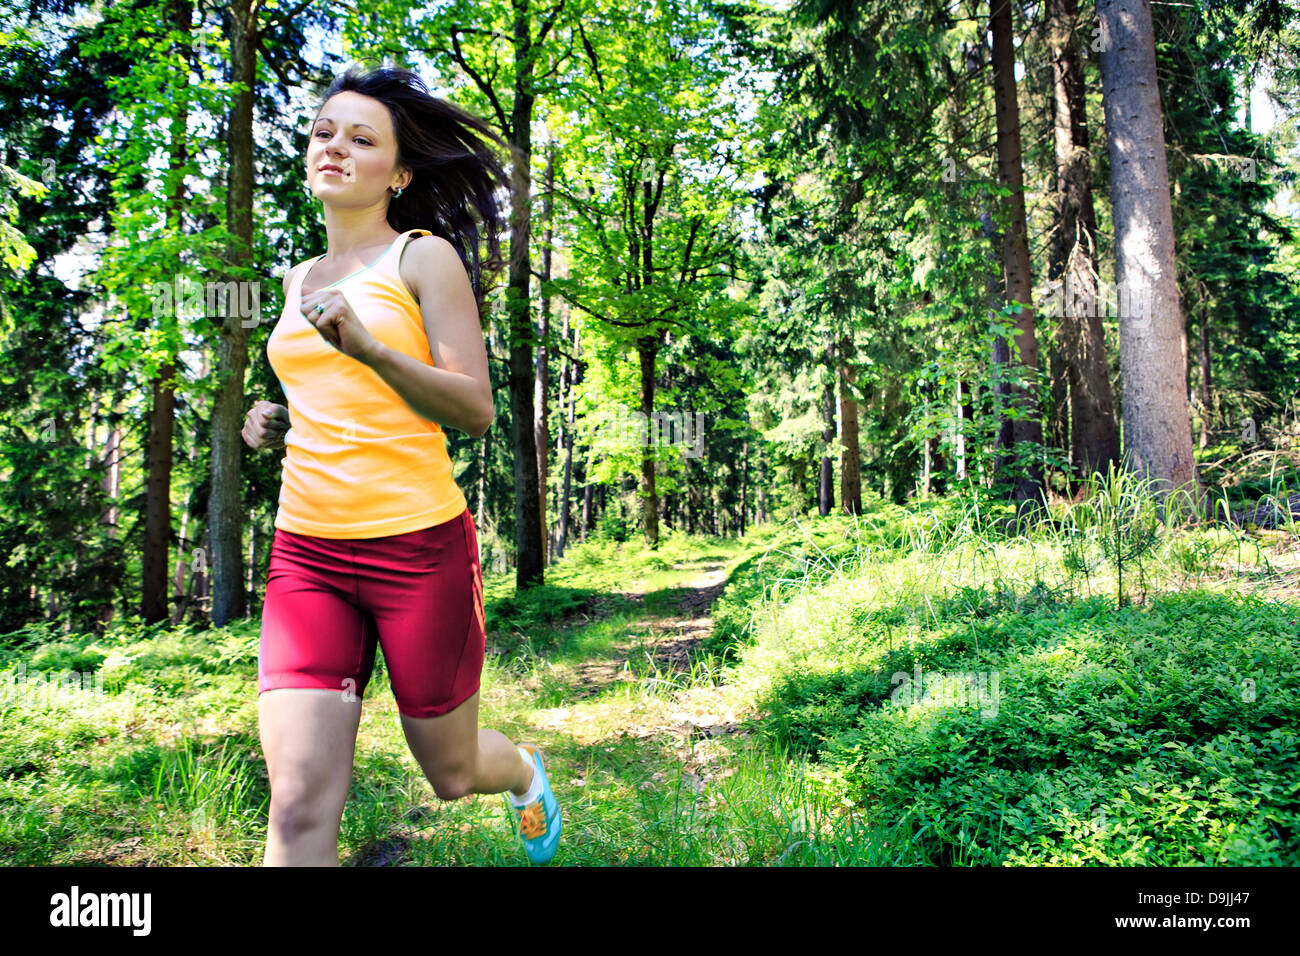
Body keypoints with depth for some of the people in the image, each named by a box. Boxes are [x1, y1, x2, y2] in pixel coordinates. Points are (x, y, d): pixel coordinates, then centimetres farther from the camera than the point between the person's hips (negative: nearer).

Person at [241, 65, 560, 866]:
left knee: (454, 775, 13)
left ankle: (526, 773, 49)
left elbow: (475, 410, -10)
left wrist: (367, 346, -23)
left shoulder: (426, 257, -1)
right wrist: (279, 423, 10)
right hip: (307, 551, 5)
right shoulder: (301, 280, 17)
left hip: (418, 544, -4)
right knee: (300, 803, -7)